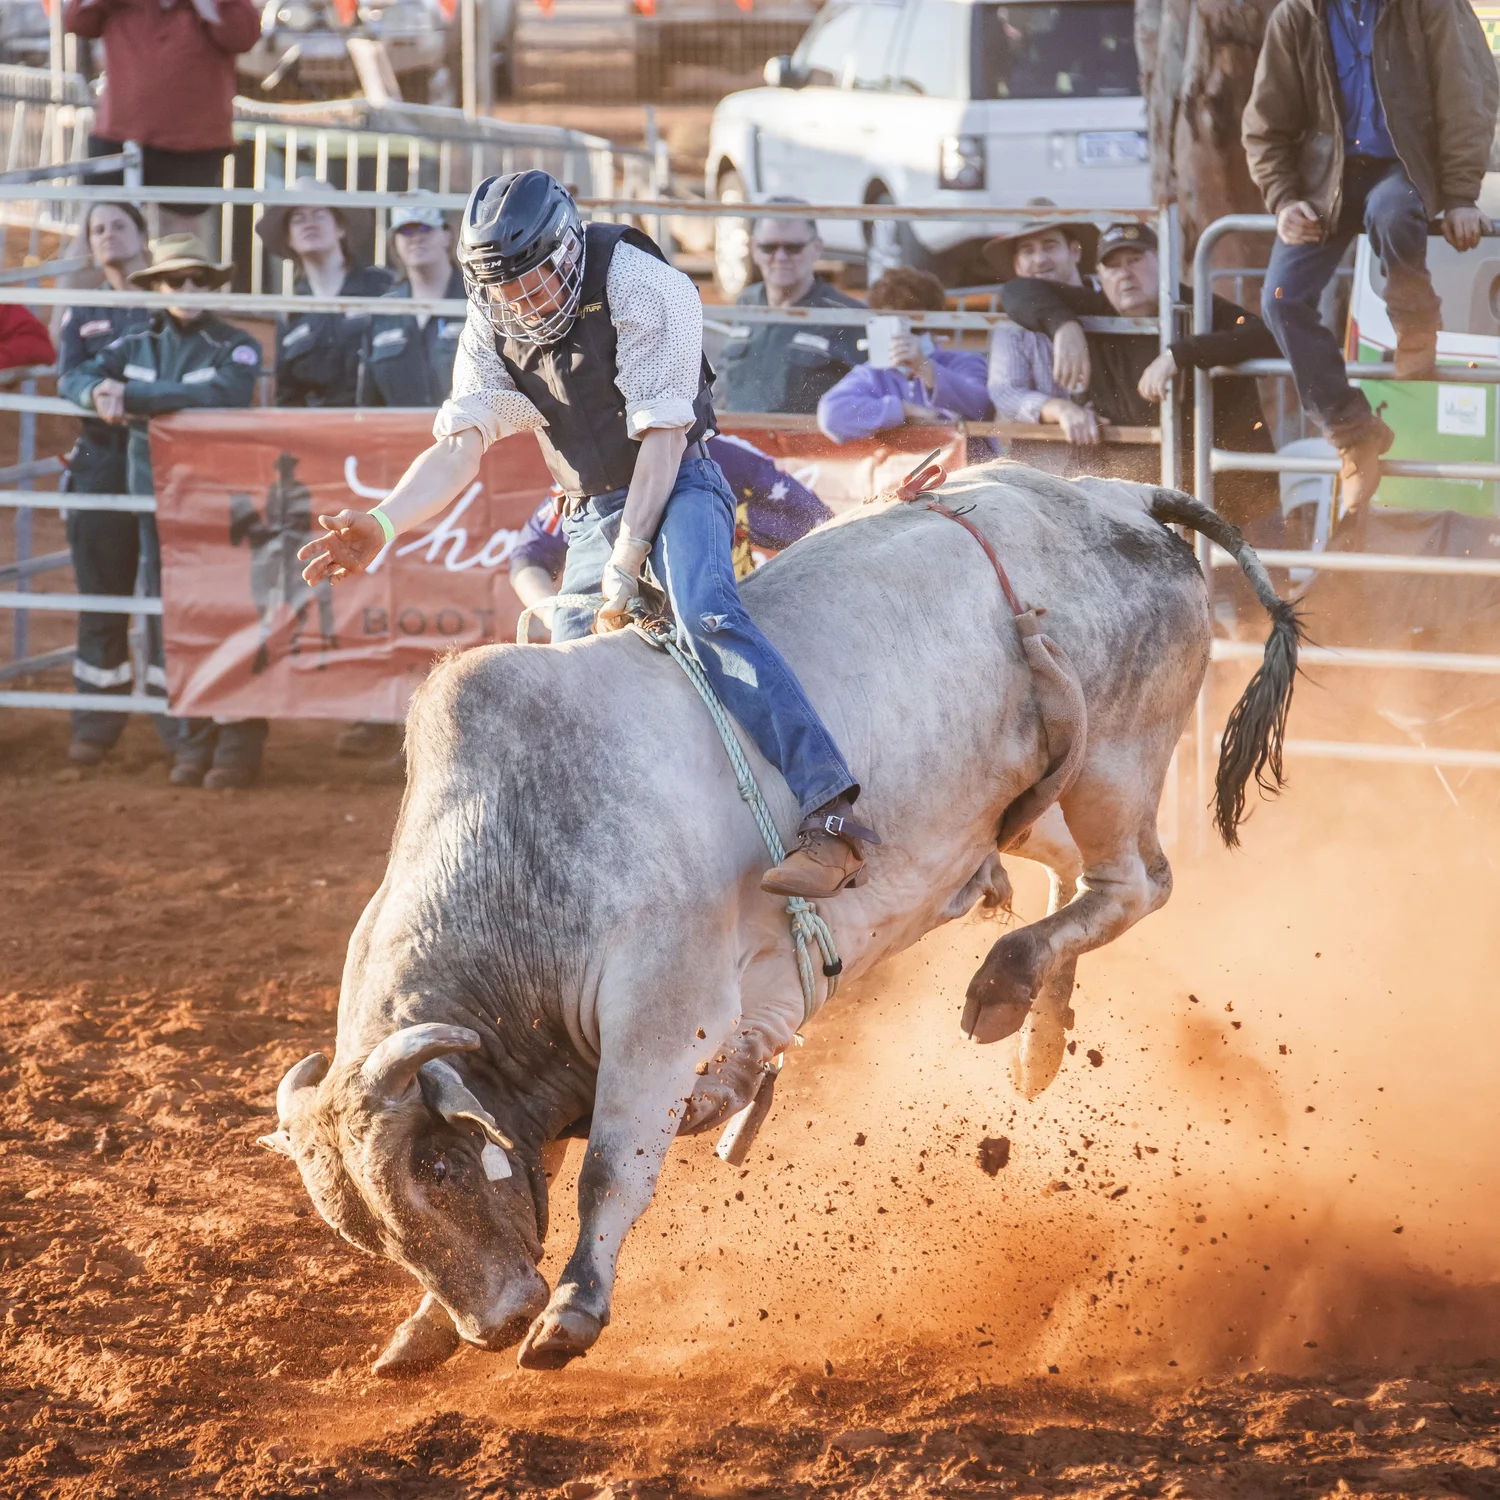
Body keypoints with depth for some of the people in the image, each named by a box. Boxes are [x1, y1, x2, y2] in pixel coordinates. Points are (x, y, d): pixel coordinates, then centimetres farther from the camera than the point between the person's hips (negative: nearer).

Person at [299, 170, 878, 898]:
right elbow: (459, 444, -7)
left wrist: (627, 563, -21)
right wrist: (381, 523, -25)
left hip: (675, 489, -7)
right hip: (591, 513, 7)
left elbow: (662, 436, -18)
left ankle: (829, 816, -44)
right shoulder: (493, 327, 1)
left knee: (703, 612, -33)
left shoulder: (643, 288, -17)